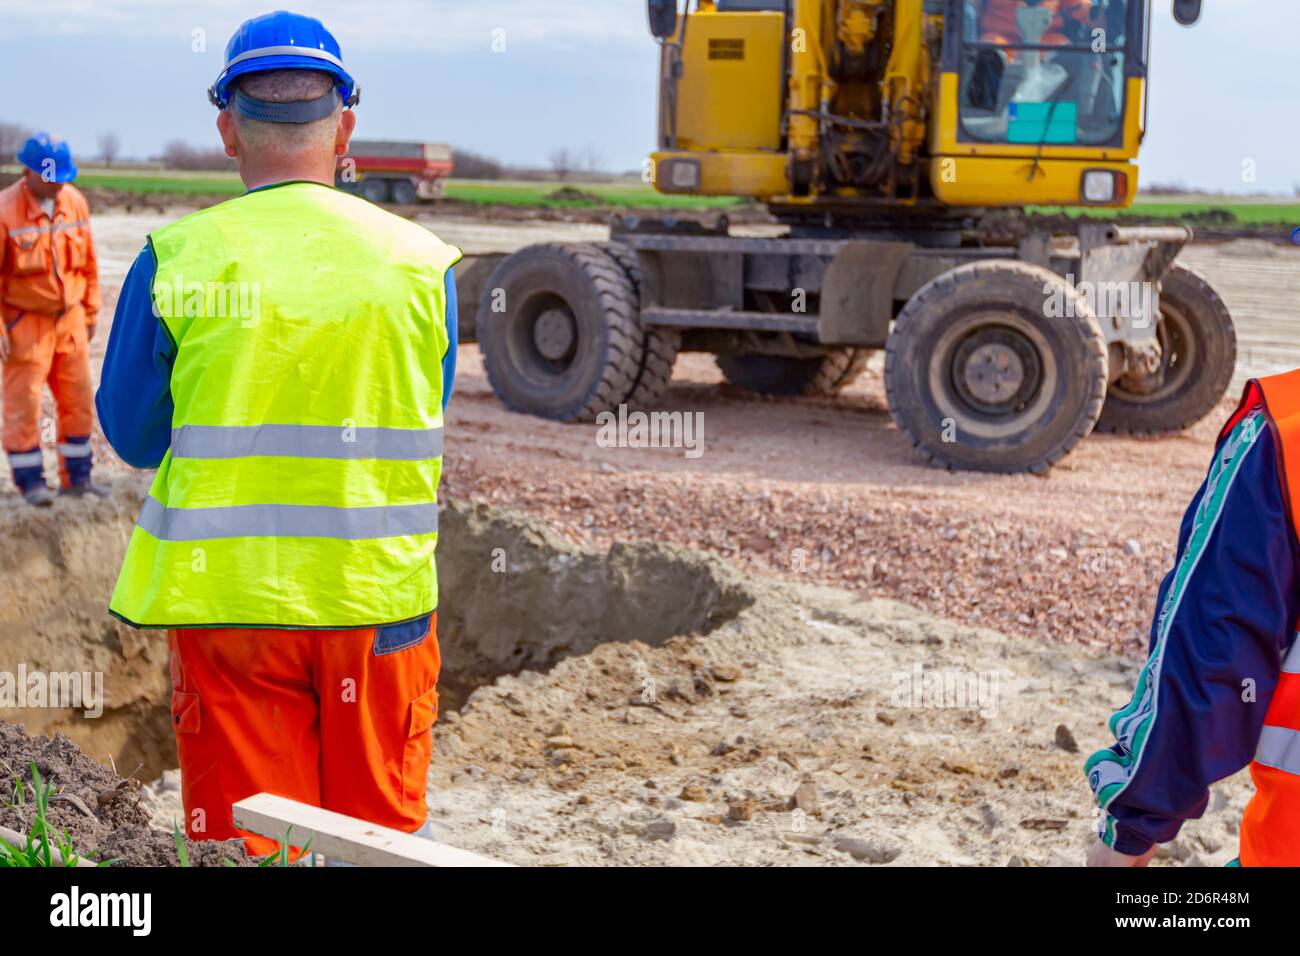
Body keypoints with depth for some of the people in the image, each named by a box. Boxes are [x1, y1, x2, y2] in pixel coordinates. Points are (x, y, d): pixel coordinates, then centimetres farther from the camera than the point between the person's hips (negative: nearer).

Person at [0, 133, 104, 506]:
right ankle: (30, 481, 11)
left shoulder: (75, 202, 0)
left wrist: (90, 311, 13)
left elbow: (88, 263, 11)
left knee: (78, 398, 8)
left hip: (69, 318, 5)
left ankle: (76, 476, 19)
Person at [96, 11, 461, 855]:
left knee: (244, 841, 10)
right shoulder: (423, 261, -2)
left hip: (228, 596, -1)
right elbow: (423, 433, 8)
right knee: (380, 835, 15)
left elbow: (132, 437, 3)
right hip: (379, 595, 1)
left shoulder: (175, 260, -6)